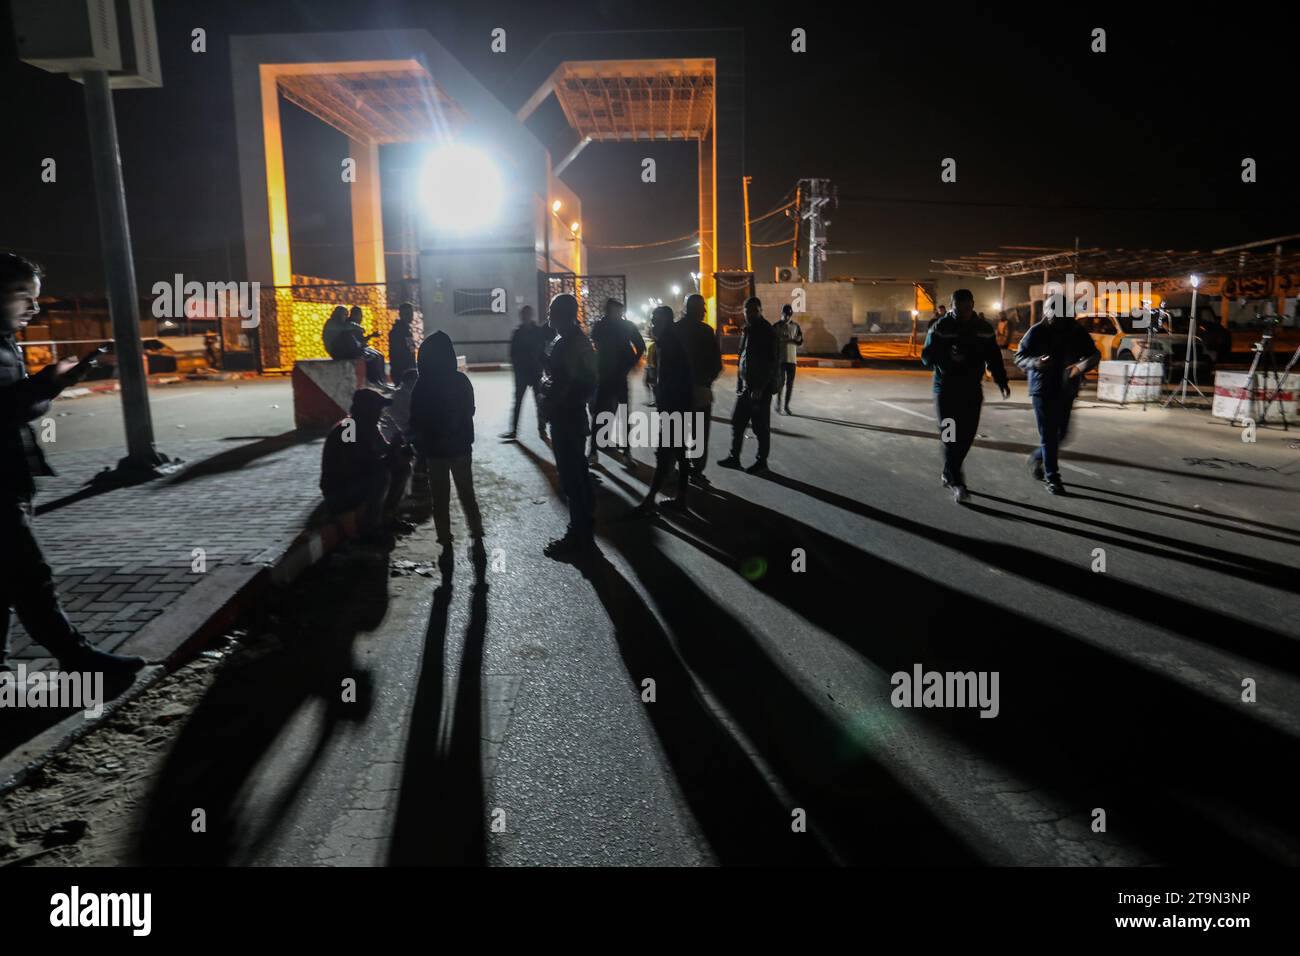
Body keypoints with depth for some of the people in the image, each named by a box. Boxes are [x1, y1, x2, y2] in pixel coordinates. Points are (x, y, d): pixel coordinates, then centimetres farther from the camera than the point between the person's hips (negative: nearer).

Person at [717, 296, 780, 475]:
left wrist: (760, 387, -19)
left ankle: (762, 461, 13)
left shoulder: (767, 332, -11)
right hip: (745, 386, 7)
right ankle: (734, 457, 21)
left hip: (761, 387, -7)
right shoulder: (747, 331, 12)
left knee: (761, 426, 2)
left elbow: (772, 362, -16)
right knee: (738, 422, 11)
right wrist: (739, 383, 12)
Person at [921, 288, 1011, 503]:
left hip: (972, 391, 4)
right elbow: (926, 357, -10)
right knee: (951, 437, -8)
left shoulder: (984, 329, 6)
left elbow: (993, 357, 9)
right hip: (946, 389, -4)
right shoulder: (940, 327, -6)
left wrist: (1001, 382, -4)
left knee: (967, 436, 5)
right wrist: (947, 357, -29)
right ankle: (956, 482, -4)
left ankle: (949, 475, 24)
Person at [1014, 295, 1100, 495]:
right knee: (1049, 435, -3)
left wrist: (1083, 365, -24)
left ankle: (1036, 459, 35)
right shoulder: (1037, 332, -8)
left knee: (1060, 433, 11)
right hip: (1043, 389, -4)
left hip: (1066, 390, 4)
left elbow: (1094, 354, -1)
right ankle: (1052, 477, 5)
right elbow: (1019, 357, -5)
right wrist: (1035, 362, -27)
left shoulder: (1076, 331, -1)